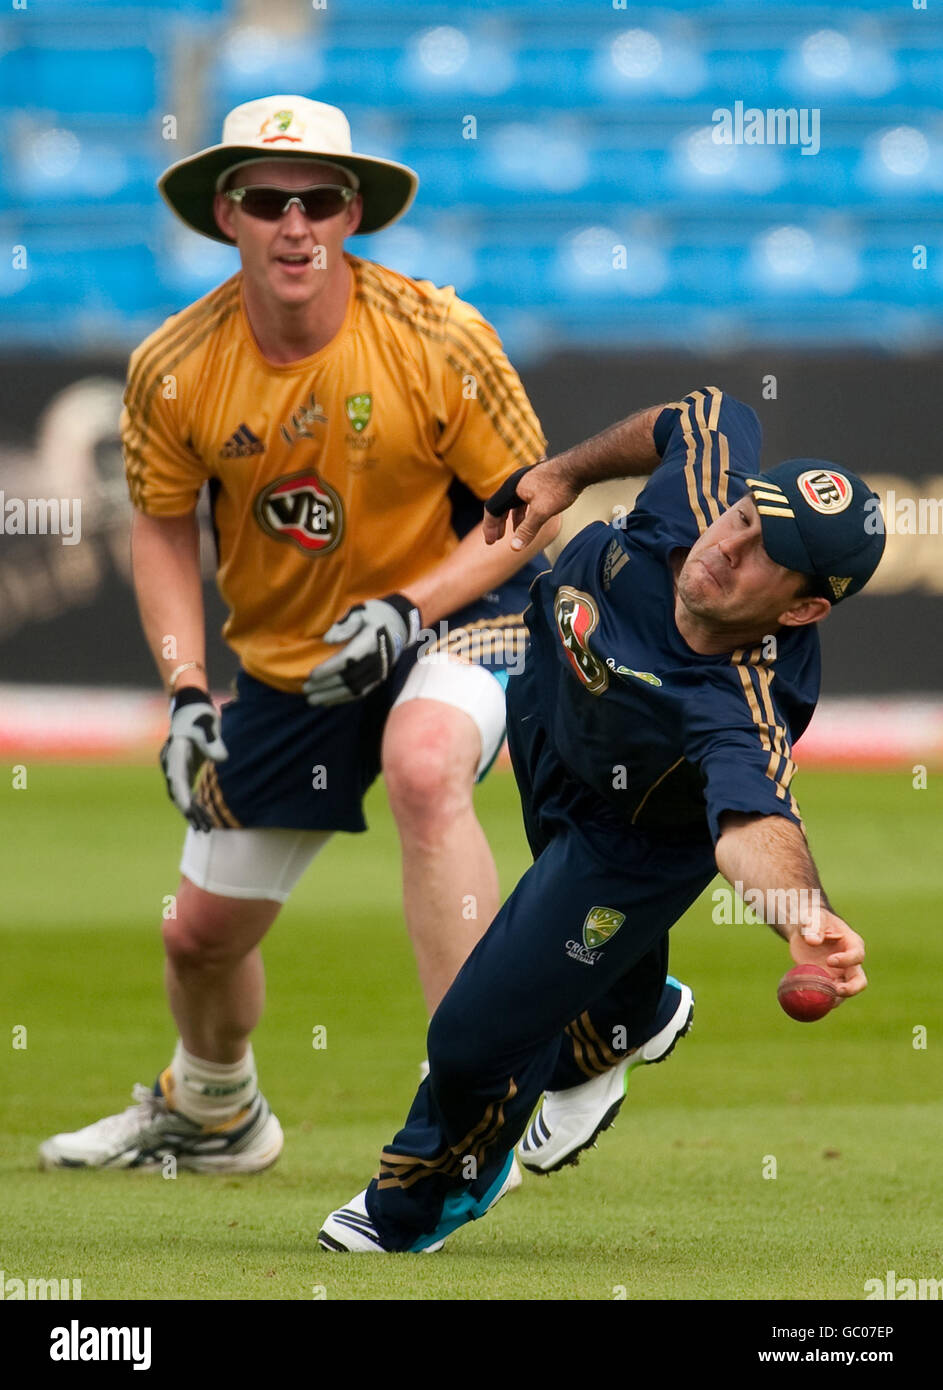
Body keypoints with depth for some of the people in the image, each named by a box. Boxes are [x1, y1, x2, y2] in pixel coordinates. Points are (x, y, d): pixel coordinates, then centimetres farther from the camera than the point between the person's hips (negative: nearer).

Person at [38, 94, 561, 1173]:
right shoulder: (175, 368, -13)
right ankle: (211, 1114, 47)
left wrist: (406, 610, -25)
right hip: (285, 658, 4)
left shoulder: (437, 339, -21)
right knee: (202, 930, 11)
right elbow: (163, 526, 4)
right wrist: (184, 692, -7)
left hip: (457, 610, -4)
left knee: (423, 767, -39)